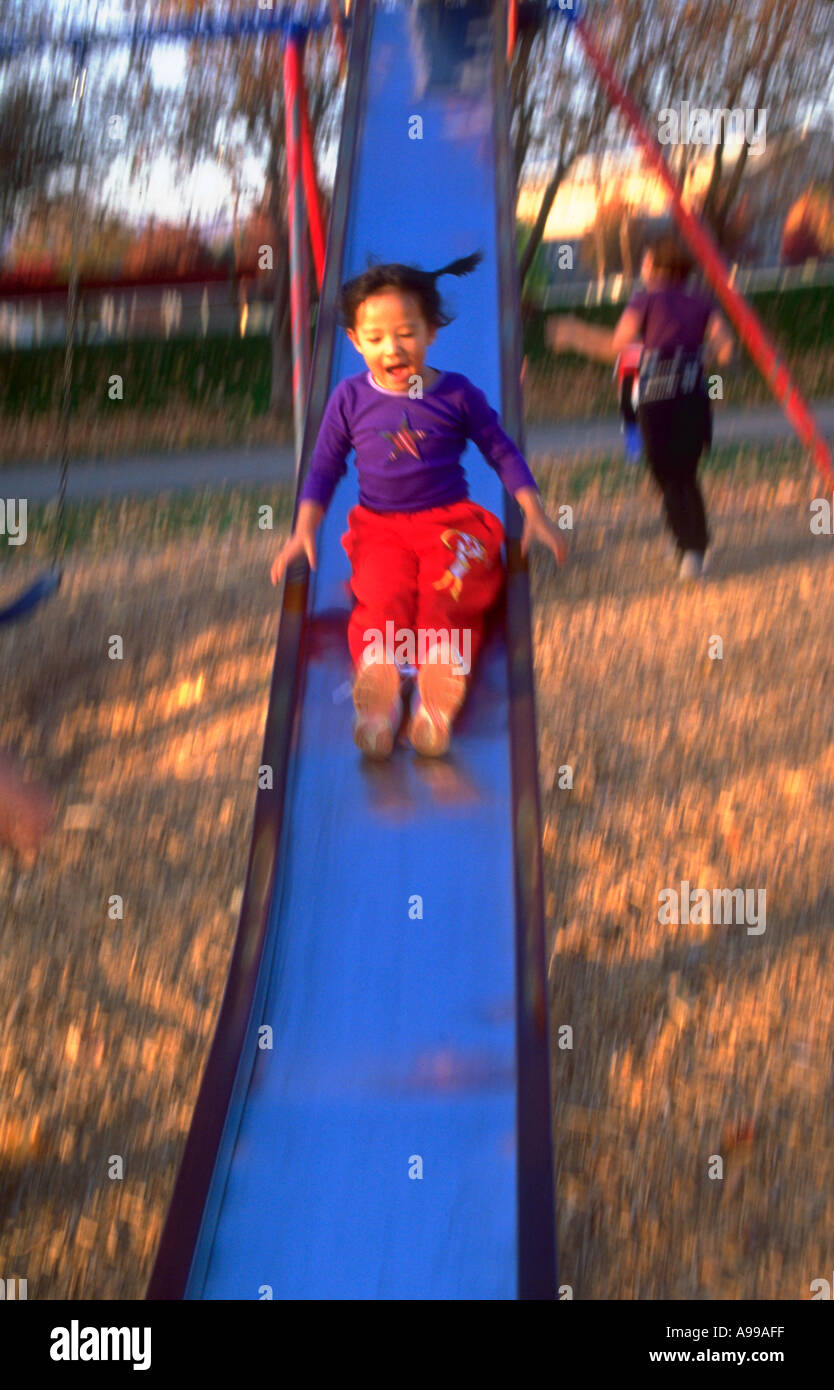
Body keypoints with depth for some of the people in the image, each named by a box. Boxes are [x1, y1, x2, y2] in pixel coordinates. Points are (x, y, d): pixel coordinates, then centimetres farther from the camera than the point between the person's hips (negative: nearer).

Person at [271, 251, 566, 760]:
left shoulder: (458, 393, 3)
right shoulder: (350, 399, 7)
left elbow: (503, 452, 11)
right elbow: (324, 467, 14)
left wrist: (535, 516, 4)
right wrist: (304, 531, 4)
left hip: (451, 520, -1)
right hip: (380, 526, 1)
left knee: (450, 595, -29)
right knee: (383, 595, -28)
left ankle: (440, 682, -46)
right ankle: (379, 681, -46)